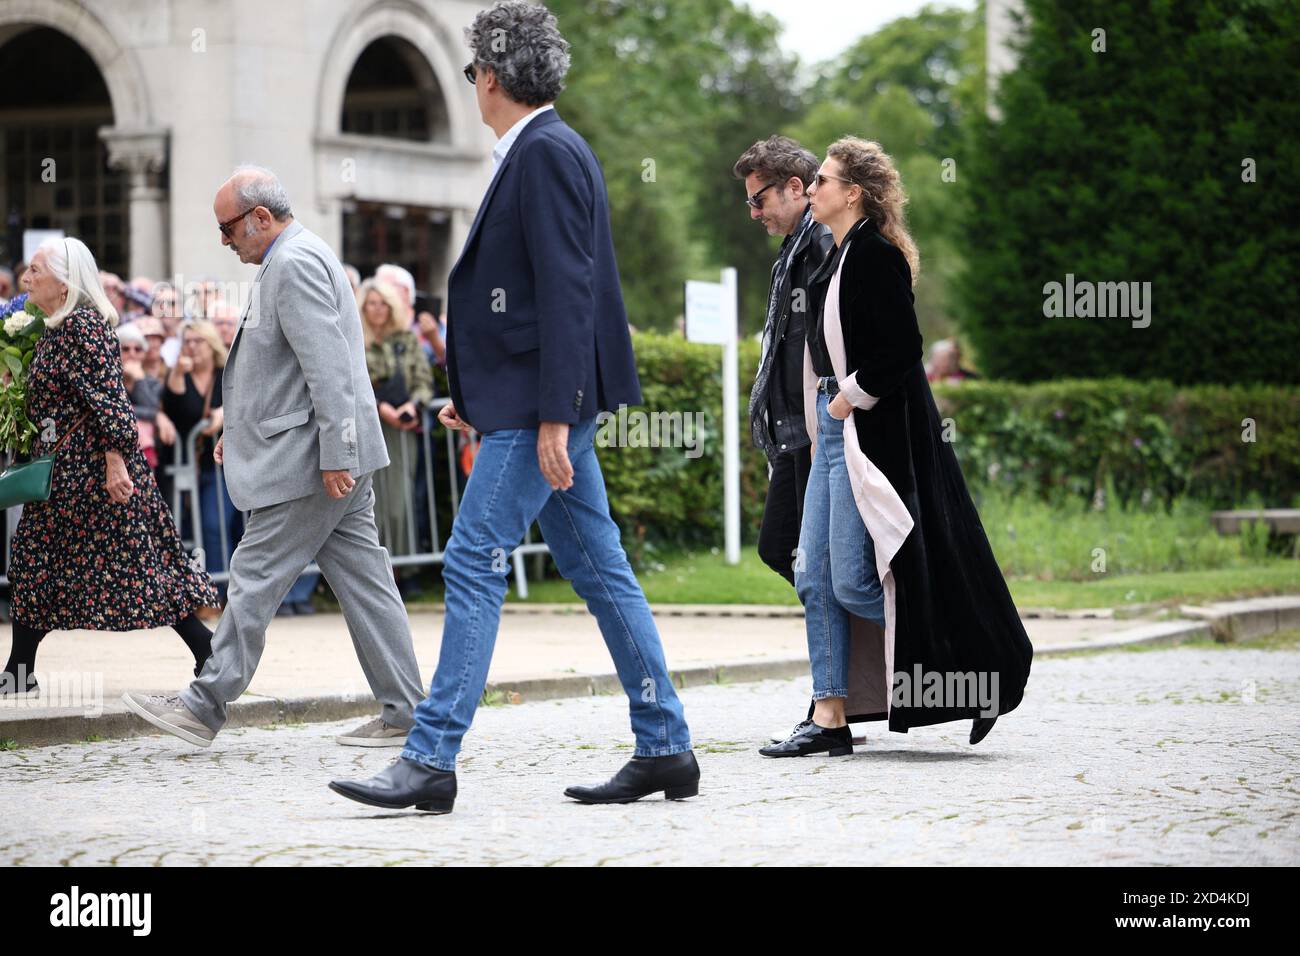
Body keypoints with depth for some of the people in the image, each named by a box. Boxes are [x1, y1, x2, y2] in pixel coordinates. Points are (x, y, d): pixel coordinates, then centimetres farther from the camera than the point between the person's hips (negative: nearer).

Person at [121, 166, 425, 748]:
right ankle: (402, 711, 6)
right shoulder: (298, 258, 20)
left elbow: (327, 366, -22)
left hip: (308, 460, -10)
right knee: (362, 578, 7)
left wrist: (334, 455, -25)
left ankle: (205, 708, 0)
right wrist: (242, 431, 26)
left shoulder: (293, 264, -14)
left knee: (255, 579, -5)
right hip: (335, 457, 10)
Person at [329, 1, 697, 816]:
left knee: (474, 564, -10)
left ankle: (433, 759, -9)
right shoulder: (547, 151, 17)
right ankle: (665, 749, 14)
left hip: (539, 405, -10)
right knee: (599, 570, 11)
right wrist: (480, 395, 24)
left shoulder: (545, 154, -14)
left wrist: (553, 417, -23)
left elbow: (566, 291, -20)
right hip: (536, 400, 10)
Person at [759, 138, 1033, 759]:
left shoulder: (875, 255, -14)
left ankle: (980, 673, 3)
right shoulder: (841, 257, 15)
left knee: (852, 582, -10)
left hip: (871, 433, -10)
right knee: (816, 579, 5)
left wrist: (849, 398, -13)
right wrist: (825, 414, 15)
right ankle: (830, 719, 8)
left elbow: (902, 348, -21)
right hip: (836, 430, 10)